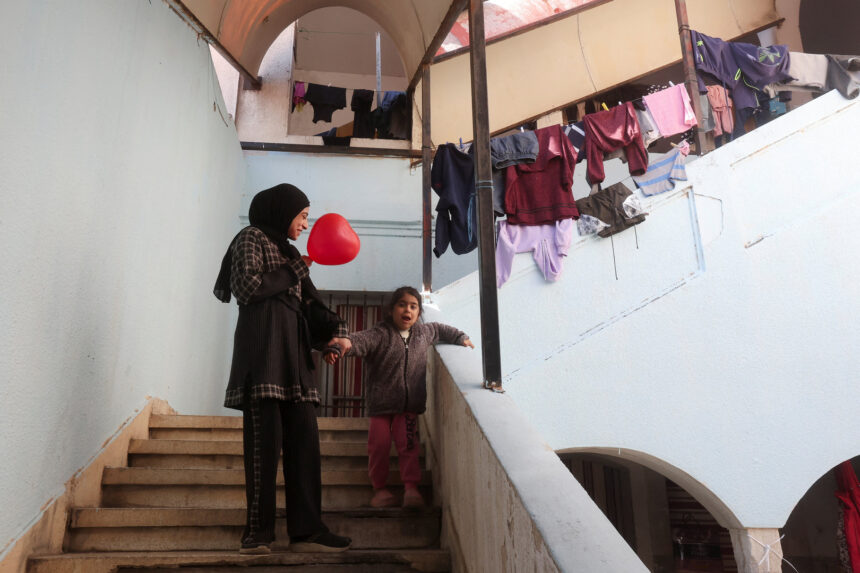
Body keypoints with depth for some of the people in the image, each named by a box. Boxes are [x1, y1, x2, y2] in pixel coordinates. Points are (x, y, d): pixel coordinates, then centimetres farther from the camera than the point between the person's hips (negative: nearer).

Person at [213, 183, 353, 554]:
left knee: (304, 441, 1)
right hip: (262, 346, -7)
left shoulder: (288, 251, 26)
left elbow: (310, 303, 20)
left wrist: (334, 330, 2)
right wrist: (295, 270, 0)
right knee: (264, 440, -9)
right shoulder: (252, 238, 4)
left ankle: (306, 530, 3)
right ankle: (257, 532, -2)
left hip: (293, 350, 8)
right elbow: (247, 287, -11)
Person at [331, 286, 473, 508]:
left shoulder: (423, 332, 7)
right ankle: (379, 488, 18)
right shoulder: (380, 334, -11)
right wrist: (346, 344, -51)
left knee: (408, 445, 0)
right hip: (380, 405, -3)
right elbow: (361, 340, -30)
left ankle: (411, 487, 9)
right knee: (379, 445, 0)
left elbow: (439, 330, 29)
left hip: (410, 405, 3)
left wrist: (461, 338, 33)